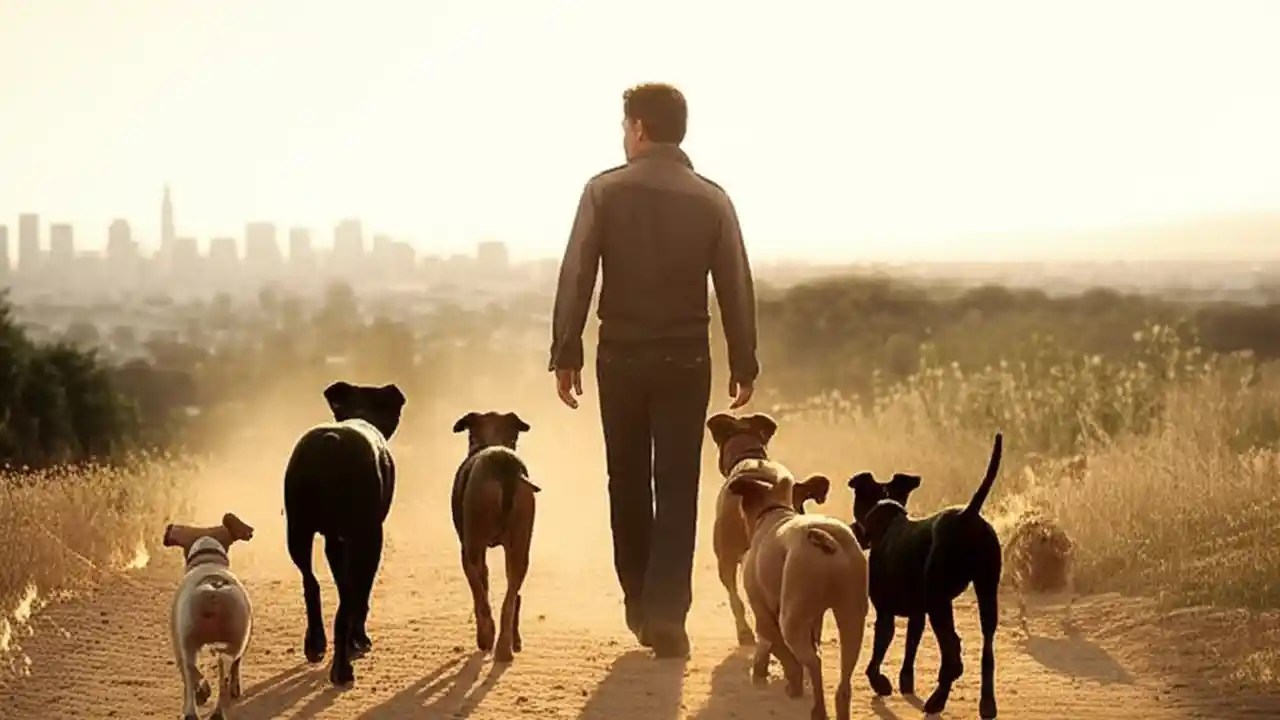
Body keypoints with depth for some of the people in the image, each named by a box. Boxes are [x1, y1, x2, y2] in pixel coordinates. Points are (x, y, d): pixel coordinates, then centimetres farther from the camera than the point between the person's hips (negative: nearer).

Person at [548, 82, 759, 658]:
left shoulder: (605, 191, -4)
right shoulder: (711, 199, 1)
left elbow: (575, 277, -7)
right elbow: (736, 288, 1)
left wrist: (566, 355, -2)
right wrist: (744, 365, 8)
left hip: (621, 357, 0)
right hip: (686, 358, 0)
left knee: (628, 482, 14)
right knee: (677, 489, 1)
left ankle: (639, 604, 23)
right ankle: (666, 614, -8)